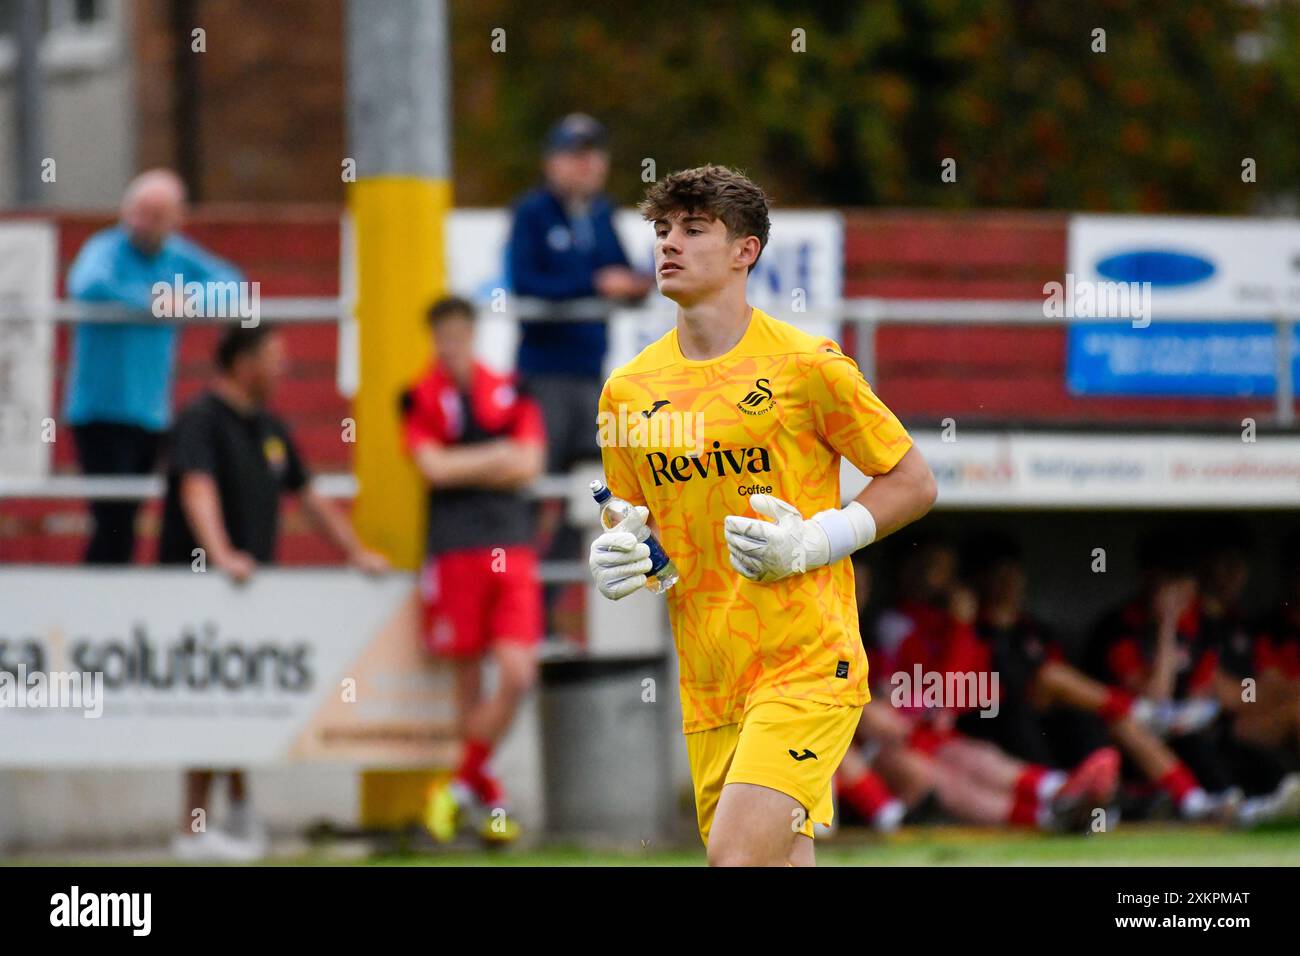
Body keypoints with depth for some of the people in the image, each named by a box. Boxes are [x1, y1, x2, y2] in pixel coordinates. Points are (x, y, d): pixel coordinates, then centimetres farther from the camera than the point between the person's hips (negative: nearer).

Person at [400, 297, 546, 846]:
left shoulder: (510, 392, 10)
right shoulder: (423, 399, 4)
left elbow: (529, 464, 0)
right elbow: (433, 466, -9)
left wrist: (463, 469, -5)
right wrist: (496, 455, -1)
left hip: (511, 547, 2)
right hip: (454, 549, -2)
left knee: (517, 674, -10)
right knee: (469, 683, 1)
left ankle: (463, 785, 4)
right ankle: (487, 798, 12)